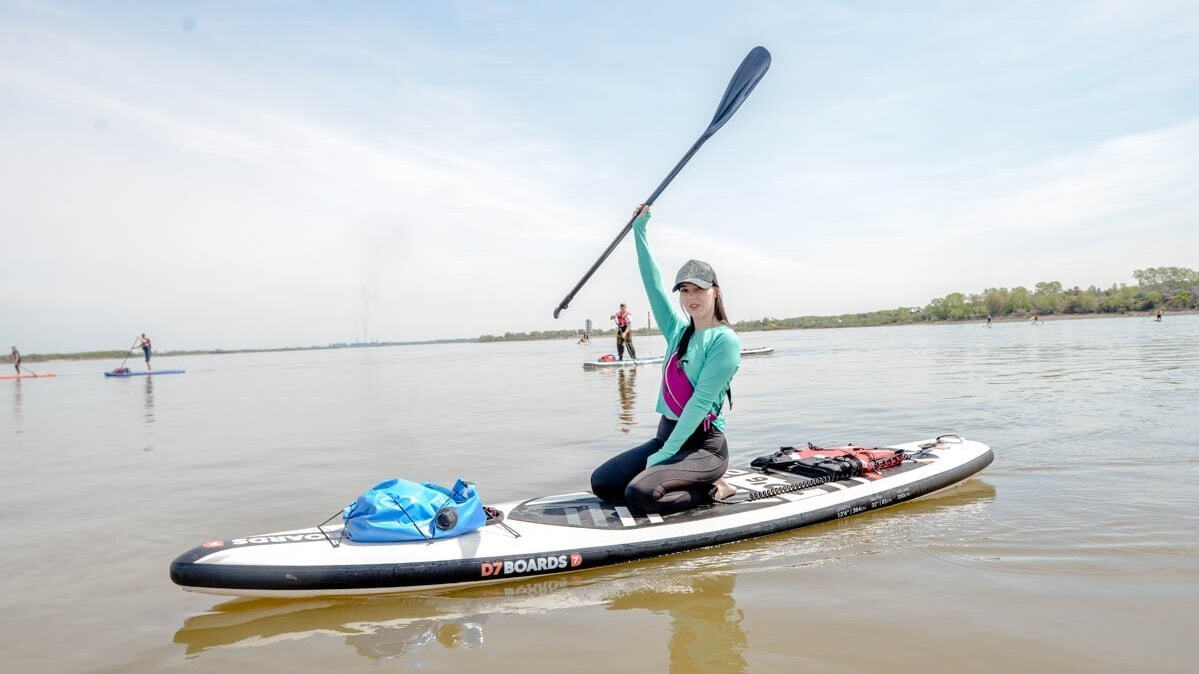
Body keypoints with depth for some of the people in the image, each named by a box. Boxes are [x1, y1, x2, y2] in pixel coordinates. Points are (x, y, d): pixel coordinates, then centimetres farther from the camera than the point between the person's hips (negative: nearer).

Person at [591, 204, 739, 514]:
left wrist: (665, 454, -20)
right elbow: (653, 284, 14)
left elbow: (701, 401, -17)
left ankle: (713, 489, -4)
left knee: (640, 494, -28)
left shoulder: (725, 340, -11)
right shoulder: (678, 330, 11)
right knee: (601, 483, -4)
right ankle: (685, 480, 8)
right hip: (666, 434, 8)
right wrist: (639, 230, 14)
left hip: (703, 445, -8)